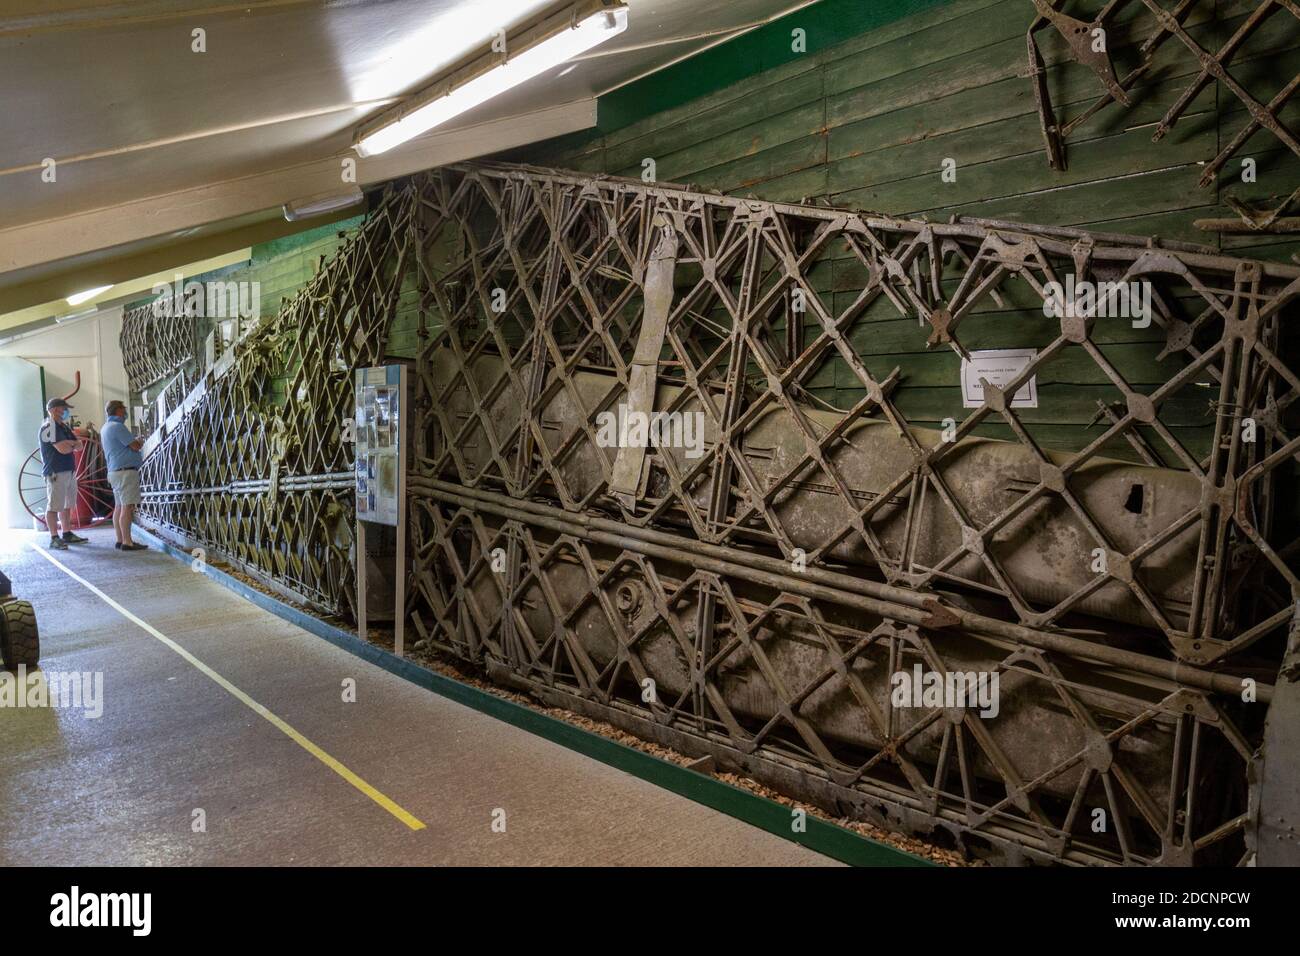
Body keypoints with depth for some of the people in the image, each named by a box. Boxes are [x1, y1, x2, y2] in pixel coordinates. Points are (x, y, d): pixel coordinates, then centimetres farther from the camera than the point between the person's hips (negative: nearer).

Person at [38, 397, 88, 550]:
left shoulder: (63, 426, 18)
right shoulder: (49, 427, -12)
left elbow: (79, 444, 13)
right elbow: (63, 449, -21)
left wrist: (68, 443, -8)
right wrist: (73, 444, 1)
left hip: (69, 471, 10)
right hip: (56, 473, -10)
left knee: (67, 505, 14)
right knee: (53, 506, -5)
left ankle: (67, 534, 21)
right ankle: (54, 538, -3)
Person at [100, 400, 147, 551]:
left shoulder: (106, 428, 19)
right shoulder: (117, 426, -13)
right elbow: (135, 446, -13)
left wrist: (135, 442, 13)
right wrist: (138, 442, 8)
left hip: (115, 471, 11)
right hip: (126, 471, -11)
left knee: (119, 507, 10)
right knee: (127, 507, -11)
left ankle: (120, 540, 12)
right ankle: (127, 542, -13)